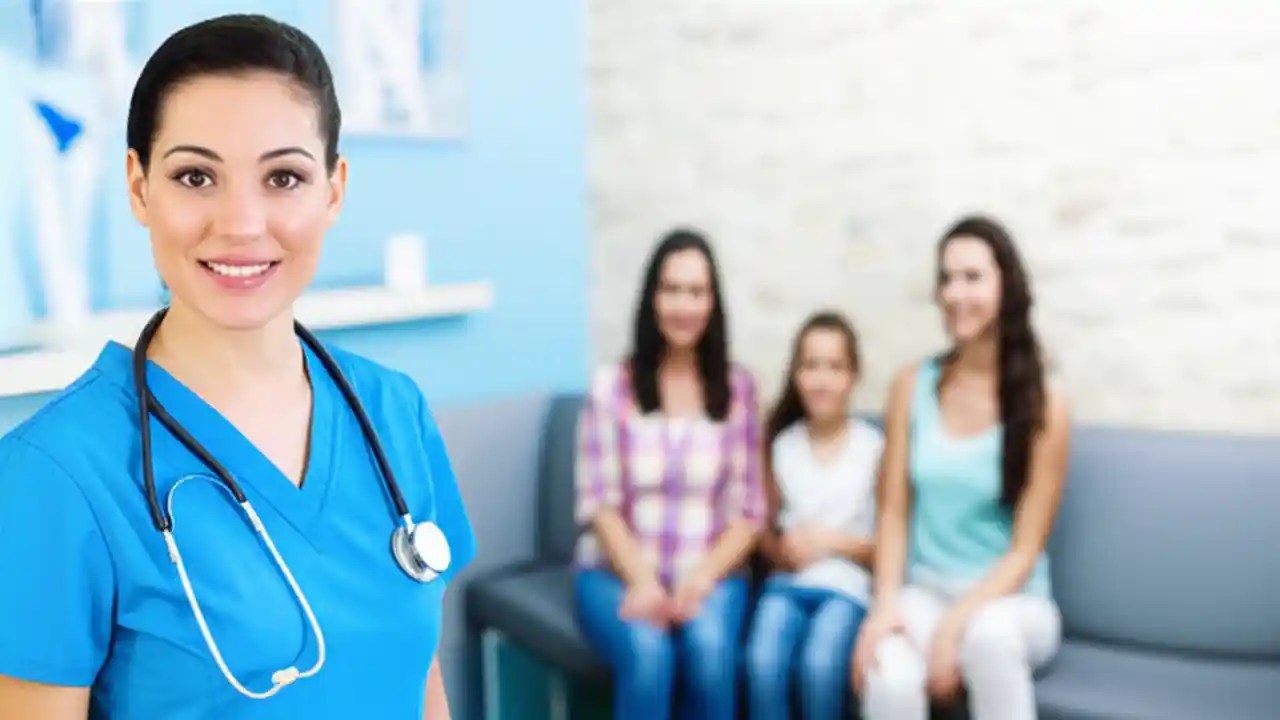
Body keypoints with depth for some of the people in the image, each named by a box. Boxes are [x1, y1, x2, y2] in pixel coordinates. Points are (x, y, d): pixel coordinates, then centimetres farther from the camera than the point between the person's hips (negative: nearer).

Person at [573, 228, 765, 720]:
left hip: (710, 574, 1)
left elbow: (749, 509, 2)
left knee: (710, 651, -30)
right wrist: (641, 581, -17)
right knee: (647, 652, -31)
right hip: (617, 572, -1)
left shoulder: (738, 388, 4)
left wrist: (700, 580, -13)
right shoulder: (611, 385, -2)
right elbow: (599, 504, -3)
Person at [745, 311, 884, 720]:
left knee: (819, 664, -31)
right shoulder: (780, 445, 7)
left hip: (847, 586, -2)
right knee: (762, 663, -28)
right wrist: (783, 551, -8)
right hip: (787, 583, 2)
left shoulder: (874, 448, 0)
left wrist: (836, 541, -12)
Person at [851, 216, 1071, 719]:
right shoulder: (912, 387, 2)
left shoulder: (1044, 403, -7)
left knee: (989, 633, -39)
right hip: (923, 592, 2)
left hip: (1012, 601, -1)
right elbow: (893, 514, 3)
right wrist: (884, 605, -13)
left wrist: (954, 626, -19)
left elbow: (1025, 550, -8)